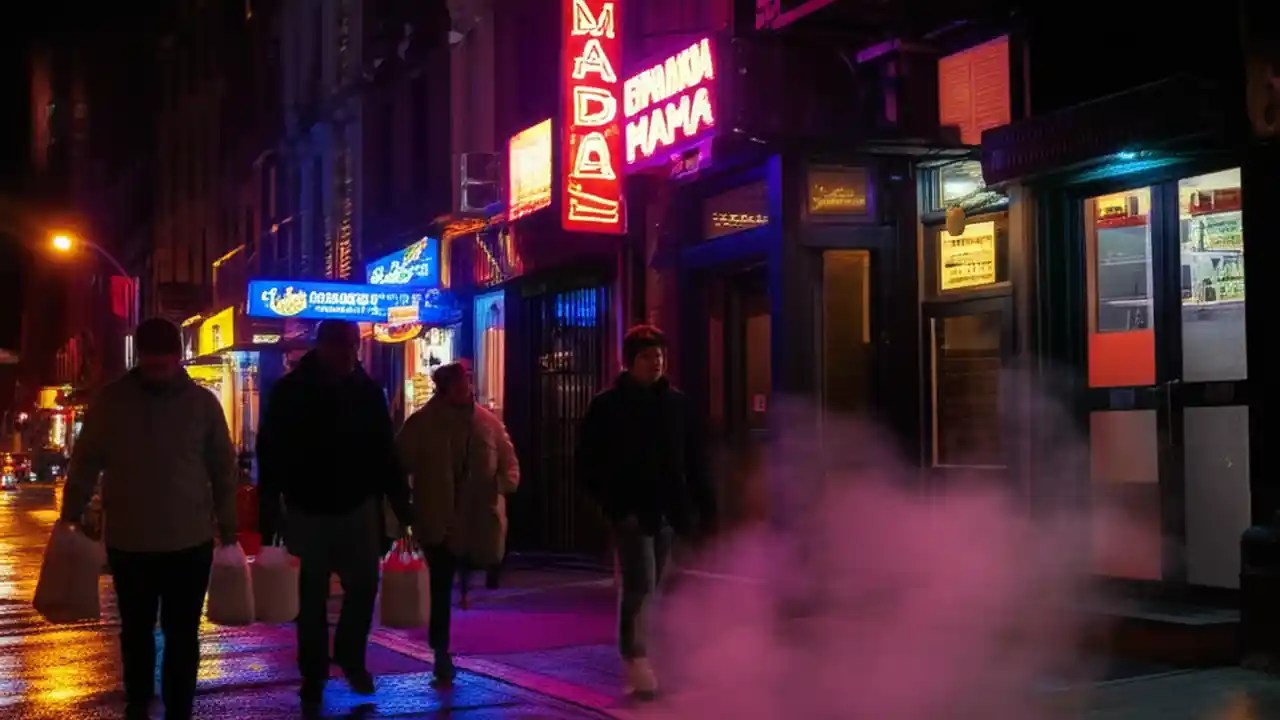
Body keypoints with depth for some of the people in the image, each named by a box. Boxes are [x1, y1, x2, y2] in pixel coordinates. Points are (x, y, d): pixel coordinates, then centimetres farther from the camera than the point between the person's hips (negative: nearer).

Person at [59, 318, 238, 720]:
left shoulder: (202, 403, -3)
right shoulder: (111, 401, -2)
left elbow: (223, 469, 3)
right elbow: (85, 463, 3)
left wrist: (227, 528, 3)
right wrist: (71, 517, -1)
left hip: (190, 542, -1)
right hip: (128, 542, 1)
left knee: (182, 635, 6)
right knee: (136, 632, 16)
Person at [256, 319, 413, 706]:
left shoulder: (368, 391, 0)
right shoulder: (289, 392, -6)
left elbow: (385, 452, 5)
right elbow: (270, 455, -5)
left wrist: (400, 501, 2)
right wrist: (268, 512, -9)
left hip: (358, 508, 2)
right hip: (306, 512, -2)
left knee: (364, 586, 2)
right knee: (311, 598, 5)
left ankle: (350, 656, 24)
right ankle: (313, 674, 16)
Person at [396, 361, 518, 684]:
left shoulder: (489, 423, 5)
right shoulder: (421, 424, -1)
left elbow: (510, 465, 8)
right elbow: (398, 465, 2)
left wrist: (501, 484, -11)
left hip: (478, 521, 2)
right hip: (438, 521, -2)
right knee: (441, 587, 1)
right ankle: (441, 654, 9)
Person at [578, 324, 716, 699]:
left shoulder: (677, 403, 8)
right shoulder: (607, 405, -3)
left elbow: (695, 461, 11)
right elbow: (588, 464, -3)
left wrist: (706, 507, 6)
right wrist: (613, 505, -11)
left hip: (667, 512, 4)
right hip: (631, 513, -4)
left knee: (650, 590, 11)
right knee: (640, 588, -11)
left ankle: (638, 661, 21)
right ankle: (637, 664, -7)